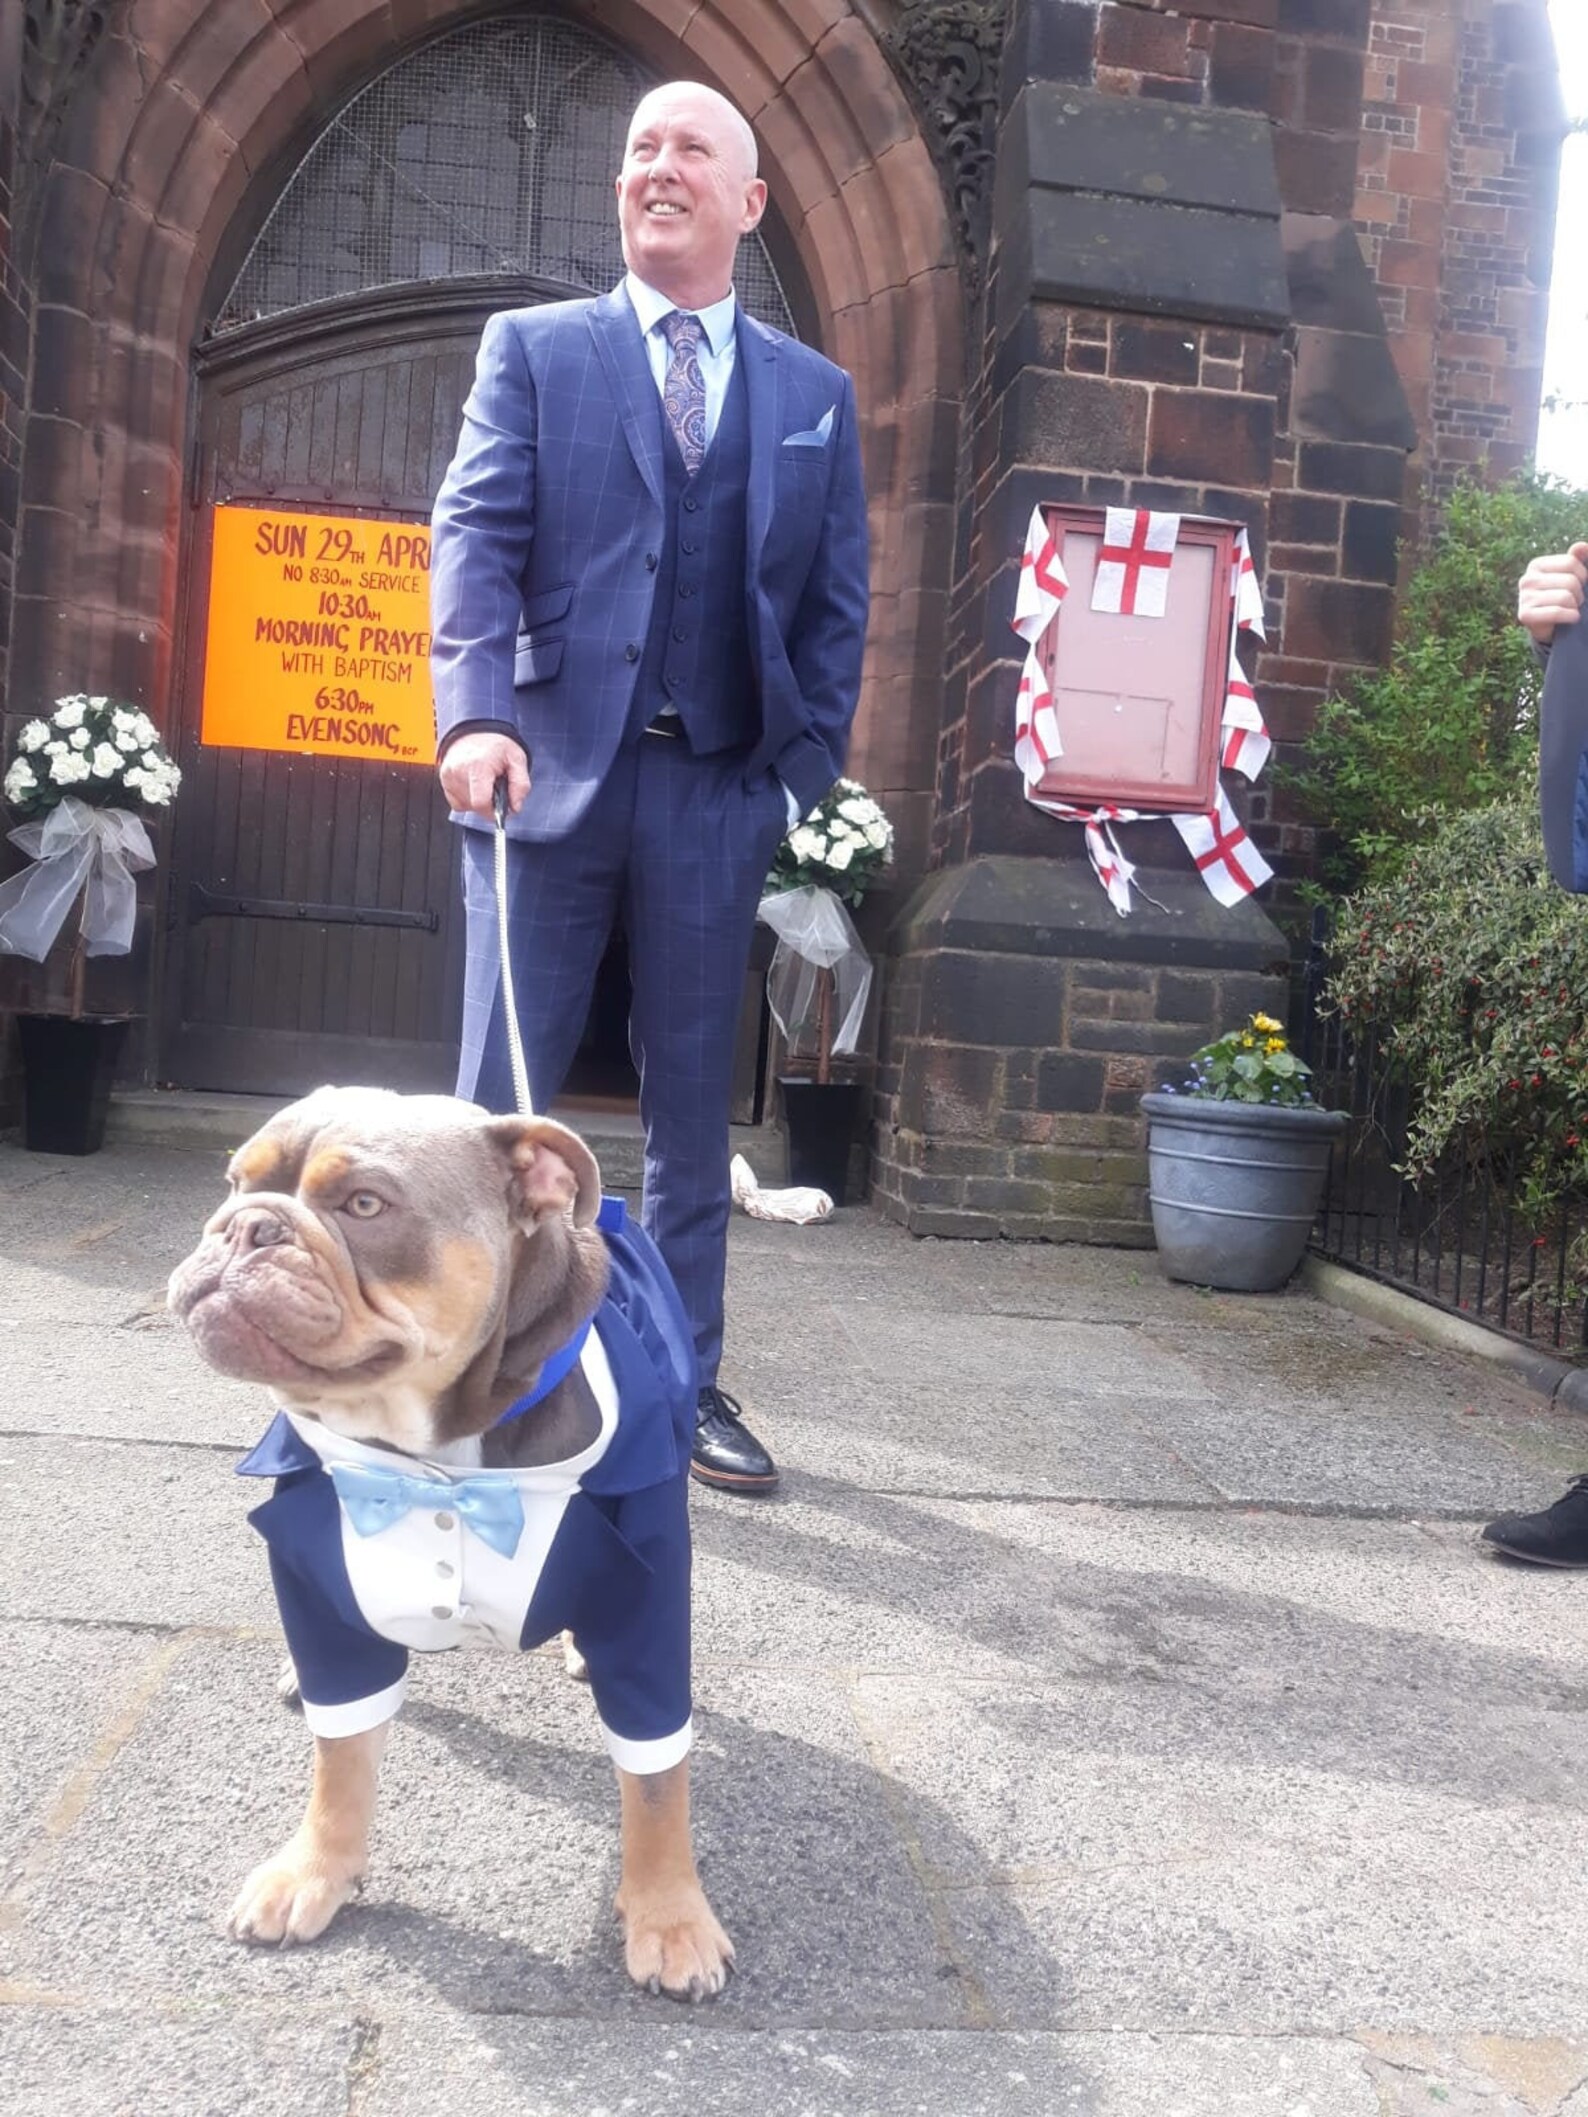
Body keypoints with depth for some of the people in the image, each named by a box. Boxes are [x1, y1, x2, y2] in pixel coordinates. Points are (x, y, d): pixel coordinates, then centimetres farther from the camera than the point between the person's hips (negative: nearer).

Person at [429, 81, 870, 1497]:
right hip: (550, 767, -1)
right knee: (502, 1092, 2)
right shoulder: (534, 348, 10)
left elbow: (837, 600, 12)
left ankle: (685, 1382, 18)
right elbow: (476, 531, -3)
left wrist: (807, 772, 1)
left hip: (719, 790, 2)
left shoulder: (815, 393, 15)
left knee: (693, 1103, 7)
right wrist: (476, 710, -19)